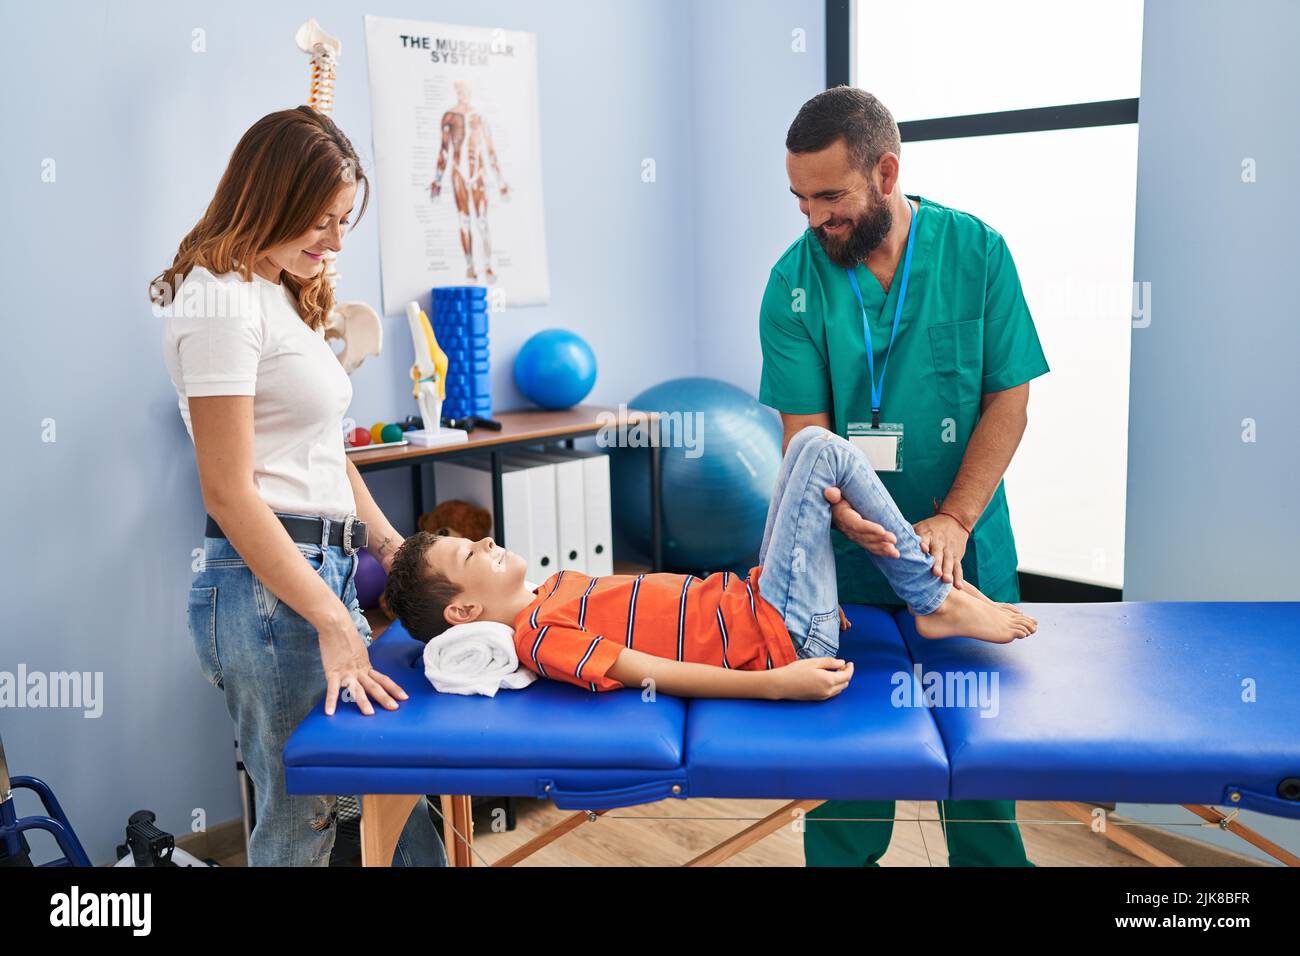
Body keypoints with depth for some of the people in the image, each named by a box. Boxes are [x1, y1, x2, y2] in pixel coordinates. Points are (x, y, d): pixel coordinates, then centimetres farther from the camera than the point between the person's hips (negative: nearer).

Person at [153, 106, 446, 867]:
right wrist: (331, 619, -18)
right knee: (302, 816, 4)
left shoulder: (289, 294, 16)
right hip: (270, 581, -9)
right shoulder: (220, 301, -13)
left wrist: (388, 543, 8)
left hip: (328, 565, 9)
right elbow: (230, 494, -17)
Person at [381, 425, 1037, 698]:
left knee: (814, 448, 12)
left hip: (751, 600, 9)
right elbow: (655, 674, -23)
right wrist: (773, 683, -30)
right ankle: (936, 601, 2)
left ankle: (934, 598, 15)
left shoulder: (553, 592, 12)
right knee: (818, 448, -10)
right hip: (780, 634, -9)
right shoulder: (543, 640, -17)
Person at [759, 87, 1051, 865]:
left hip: (968, 557, 1)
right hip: (849, 565, 0)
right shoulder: (795, 283, -7)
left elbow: (1008, 401, -6)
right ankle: (843, 858, 32)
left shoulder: (977, 252, -6)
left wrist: (954, 521, -17)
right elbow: (804, 429, -10)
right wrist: (838, 504, -31)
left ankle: (987, 857, 37)